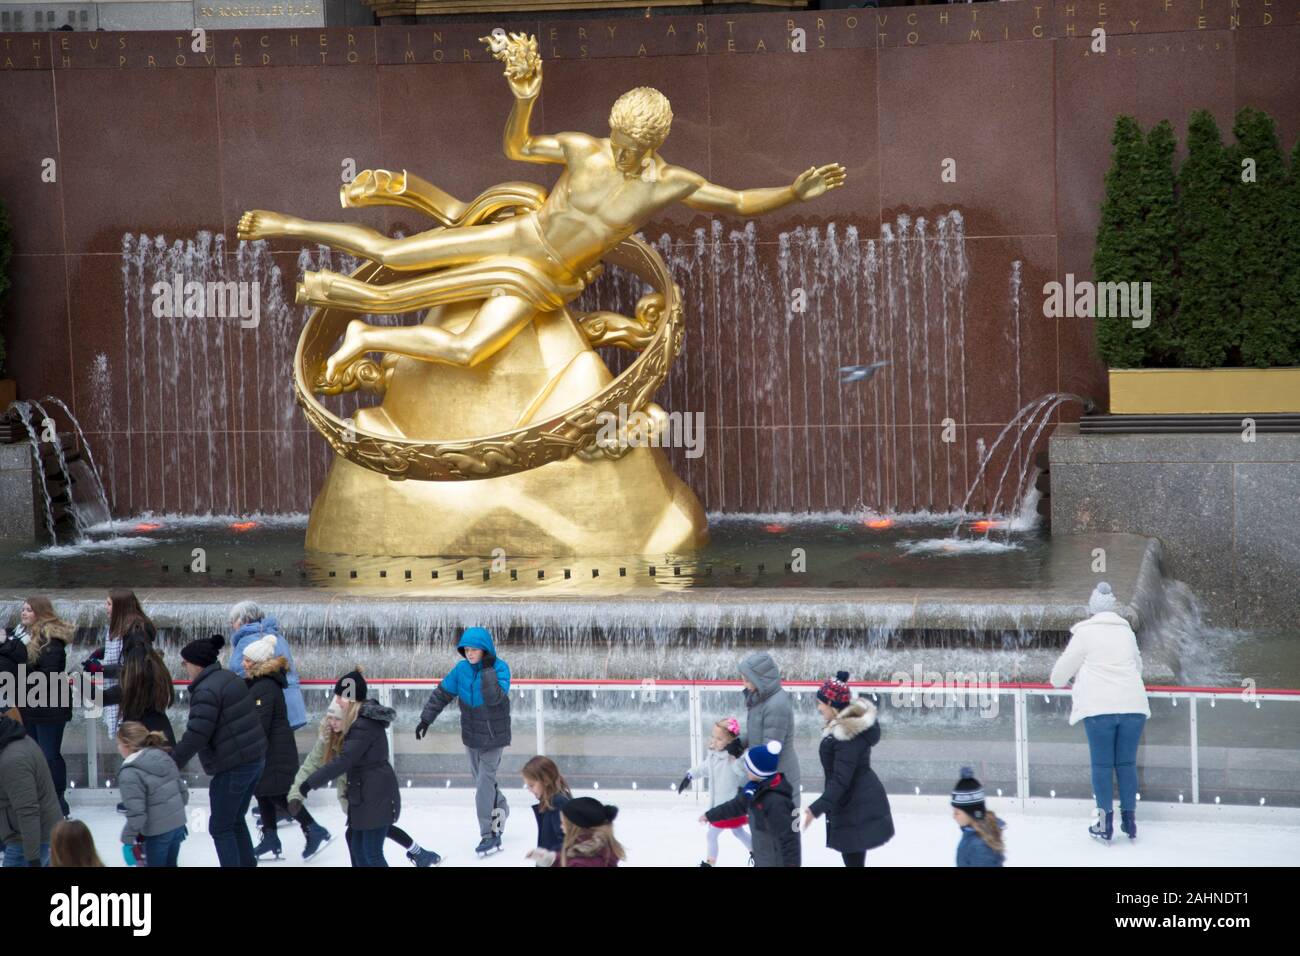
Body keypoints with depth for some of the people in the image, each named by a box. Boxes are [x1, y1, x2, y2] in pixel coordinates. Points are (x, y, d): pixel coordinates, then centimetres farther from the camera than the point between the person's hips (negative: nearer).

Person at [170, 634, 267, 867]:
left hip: (233, 768, -9)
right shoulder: (230, 679, 12)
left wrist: (172, 764, -15)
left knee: (220, 828, 1)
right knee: (236, 820, 21)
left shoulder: (206, 691, -18)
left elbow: (196, 736, -22)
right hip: (256, 759, 10)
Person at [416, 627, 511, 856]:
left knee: (484, 782, -9)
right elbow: (442, 693, 3)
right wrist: (426, 719, 2)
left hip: (494, 737, -5)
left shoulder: (499, 668, -18)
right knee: (481, 779, 19)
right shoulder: (462, 669, -5)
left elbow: (494, 697, -33)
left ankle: (489, 835, -3)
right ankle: (500, 807, 44)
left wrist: (488, 670, -33)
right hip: (472, 736, 5)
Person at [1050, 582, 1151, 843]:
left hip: (1099, 706, -4)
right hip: (1133, 704, 4)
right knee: (1127, 763, 10)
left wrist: (1058, 681, 32)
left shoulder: (1085, 632, 2)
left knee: (1102, 764, 3)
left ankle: (1105, 823, 2)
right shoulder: (1127, 632, 16)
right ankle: (1130, 820, 12)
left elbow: (1060, 675, 9)